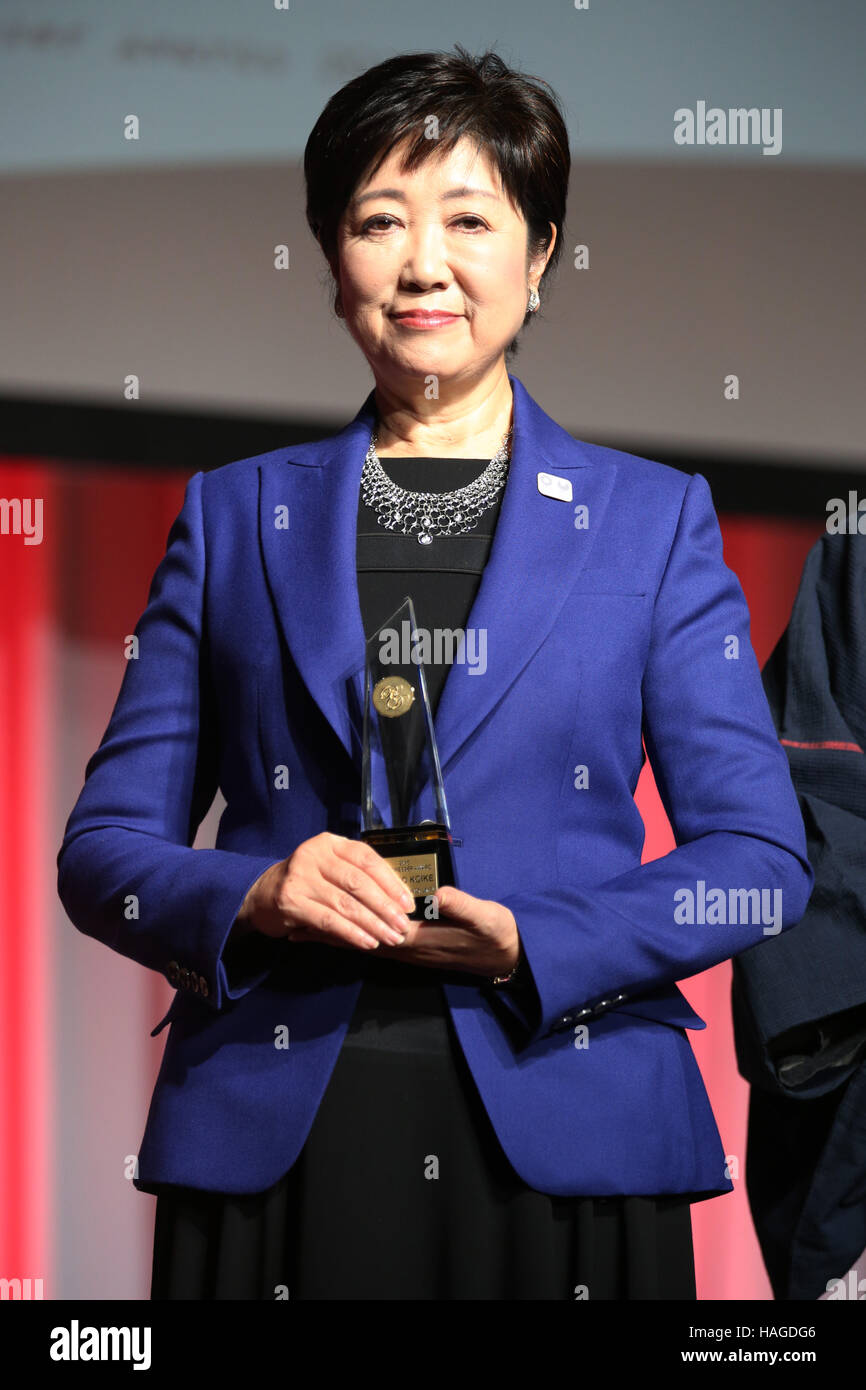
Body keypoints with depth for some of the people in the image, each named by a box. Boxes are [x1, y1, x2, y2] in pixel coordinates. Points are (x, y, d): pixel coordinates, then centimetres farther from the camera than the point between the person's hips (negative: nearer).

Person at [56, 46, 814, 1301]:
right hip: (275, 1148, 1)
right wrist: (252, 898, -12)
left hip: (560, 1143, -1)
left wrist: (533, 946, -14)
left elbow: (760, 856, 2)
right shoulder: (235, 516, 11)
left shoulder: (653, 519, 8)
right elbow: (106, 846, 9)